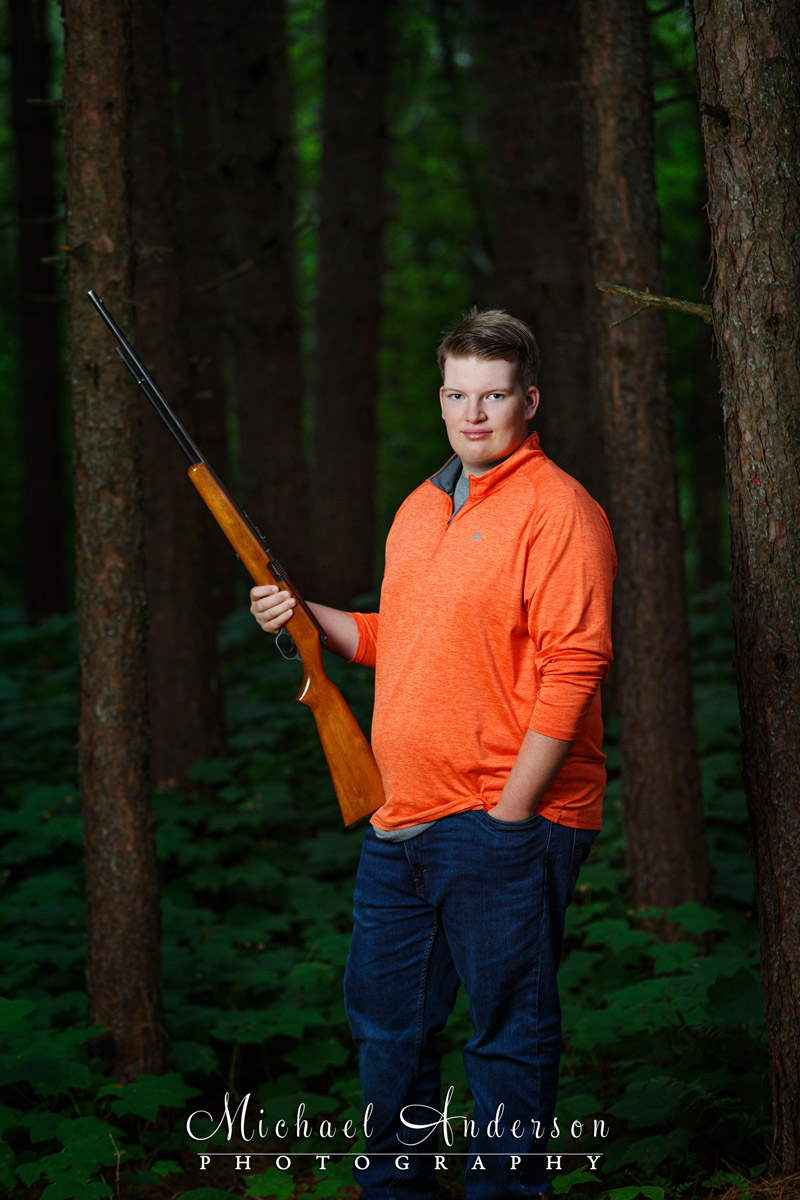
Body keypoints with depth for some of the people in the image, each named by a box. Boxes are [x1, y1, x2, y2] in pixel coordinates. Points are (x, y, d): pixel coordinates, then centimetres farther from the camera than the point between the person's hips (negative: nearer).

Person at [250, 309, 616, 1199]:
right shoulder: (421, 508, 16)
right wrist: (309, 620, 9)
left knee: (506, 1030, 0)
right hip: (404, 821, 8)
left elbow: (573, 668, -17)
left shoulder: (555, 509, -11)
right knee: (384, 1015, 16)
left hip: (502, 825, -8)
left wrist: (508, 813, -18)